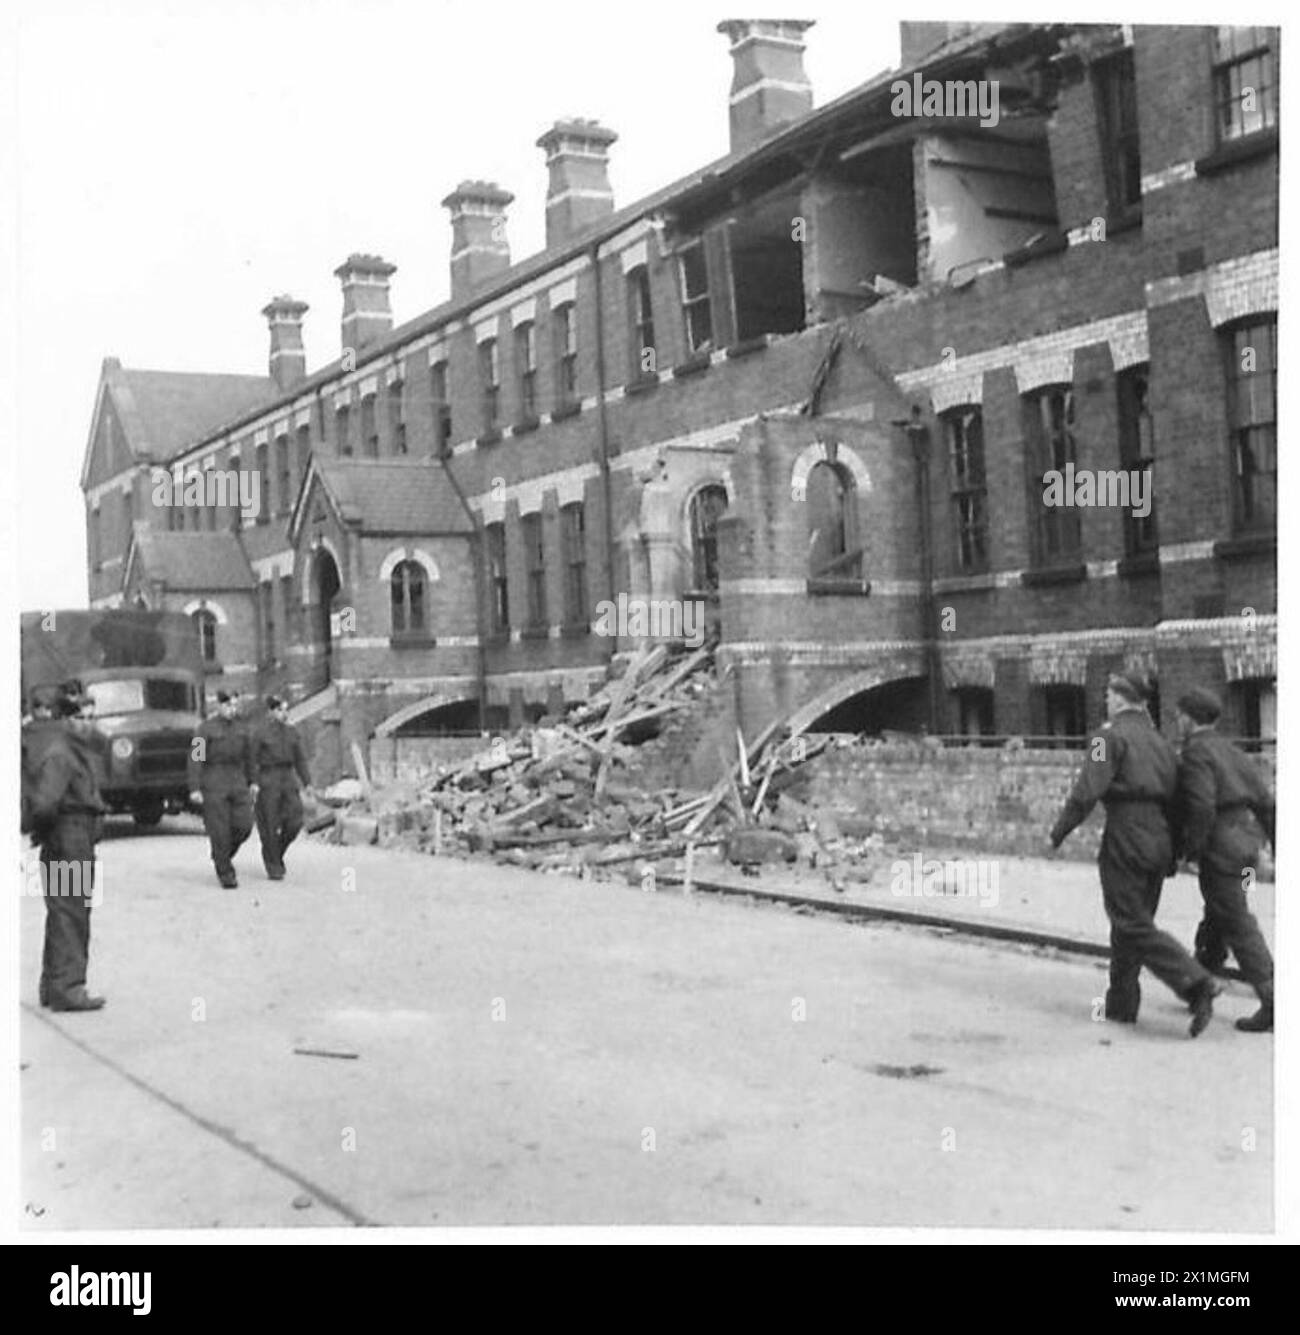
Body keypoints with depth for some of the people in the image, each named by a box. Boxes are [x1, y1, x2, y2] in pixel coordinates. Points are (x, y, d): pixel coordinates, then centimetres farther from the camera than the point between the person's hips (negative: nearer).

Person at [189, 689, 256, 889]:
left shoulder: (241, 729, 10)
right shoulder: (206, 728, -6)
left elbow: (248, 757, 19)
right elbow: (195, 759, -9)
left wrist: (253, 782, 13)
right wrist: (194, 788, -15)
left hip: (237, 782, 4)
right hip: (213, 783, -4)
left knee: (244, 825, -5)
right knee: (219, 830, -4)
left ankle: (223, 854, 22)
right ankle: (225, 872, 8)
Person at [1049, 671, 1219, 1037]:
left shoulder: (1112, 735, -8)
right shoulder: (1160, 741, 17)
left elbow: (1088, 790, -17)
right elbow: (1176, 795, 16)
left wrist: (1060, 830, -7)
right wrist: (1176, 851, 21)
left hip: (1126, 839, -8)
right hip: (1160, 840, 8)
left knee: (1134, 926, -6)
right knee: (1128, 925, 16)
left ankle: (1197, 984, -20)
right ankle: (1121, 1004, 21)